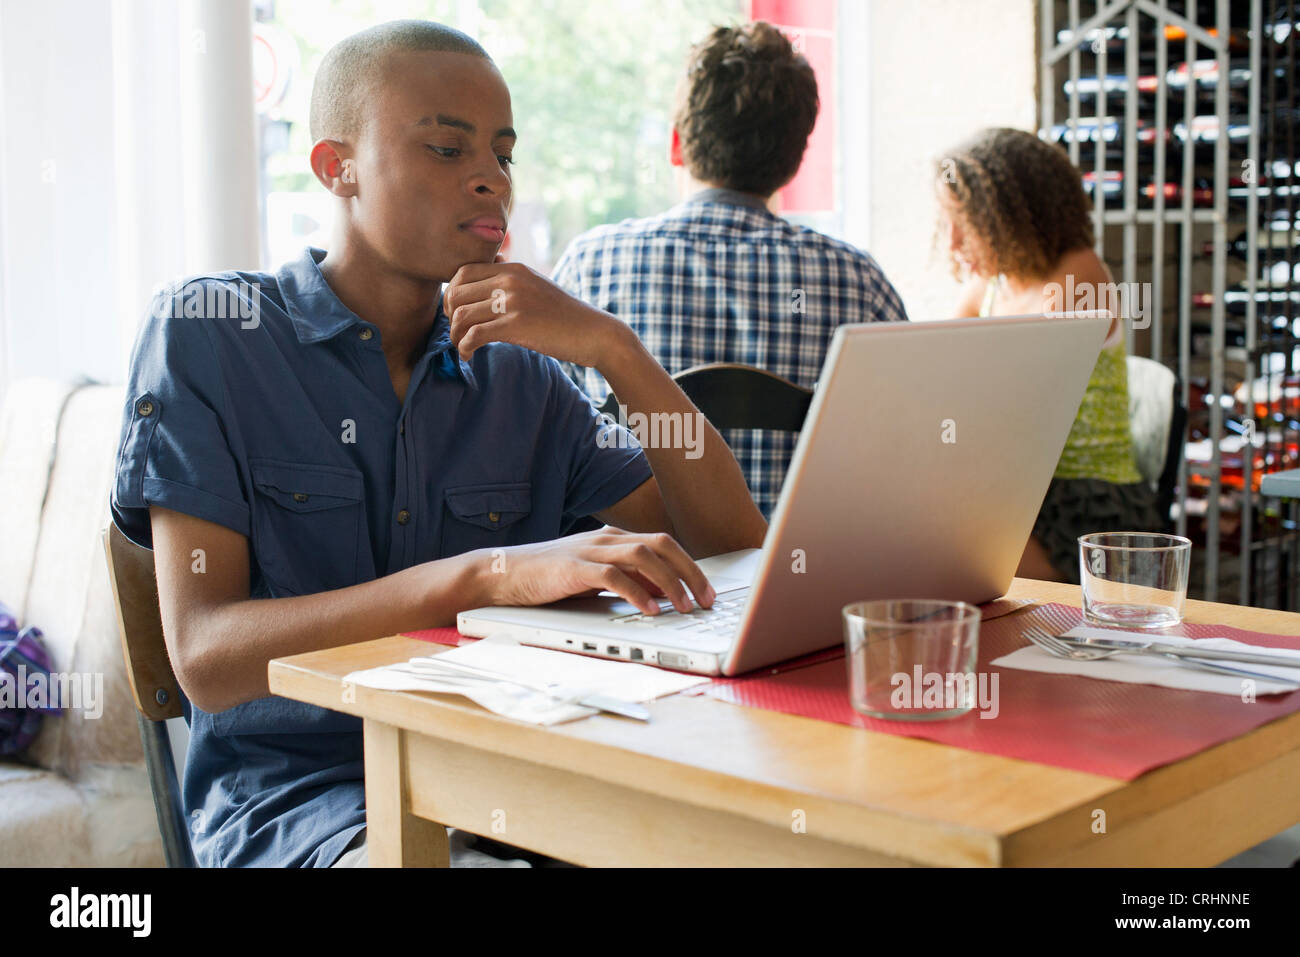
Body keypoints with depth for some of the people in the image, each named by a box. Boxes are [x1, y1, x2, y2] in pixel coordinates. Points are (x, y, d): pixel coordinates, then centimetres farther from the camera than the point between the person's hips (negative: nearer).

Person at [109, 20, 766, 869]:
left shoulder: (521, 375, 11)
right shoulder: (205, 333, -2)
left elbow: (735, 545, 6)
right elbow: (206, 658, -14)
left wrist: (611, 345, -8)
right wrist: (485, 575, -27)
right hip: (297, 793, -4)